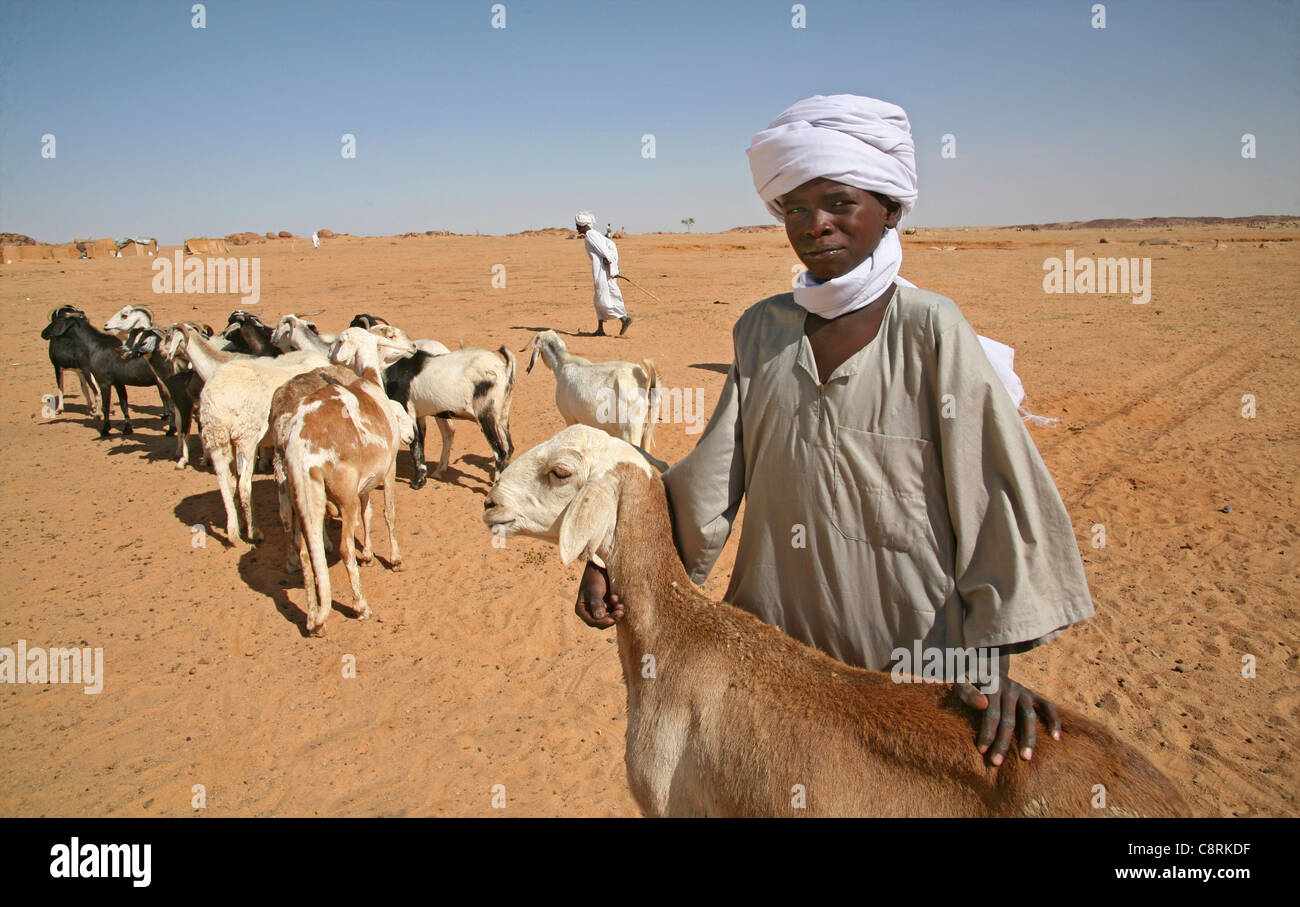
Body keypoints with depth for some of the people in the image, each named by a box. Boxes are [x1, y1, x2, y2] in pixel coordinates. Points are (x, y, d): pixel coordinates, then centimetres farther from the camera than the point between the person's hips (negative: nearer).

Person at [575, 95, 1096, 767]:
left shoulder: (928, 328, -10)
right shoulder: (761, 329, 3)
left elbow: (996, 492, -13)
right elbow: (711, 475, -1)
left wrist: (992, 661, -18)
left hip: (903, 641, -3)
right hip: (775, 630, 4)